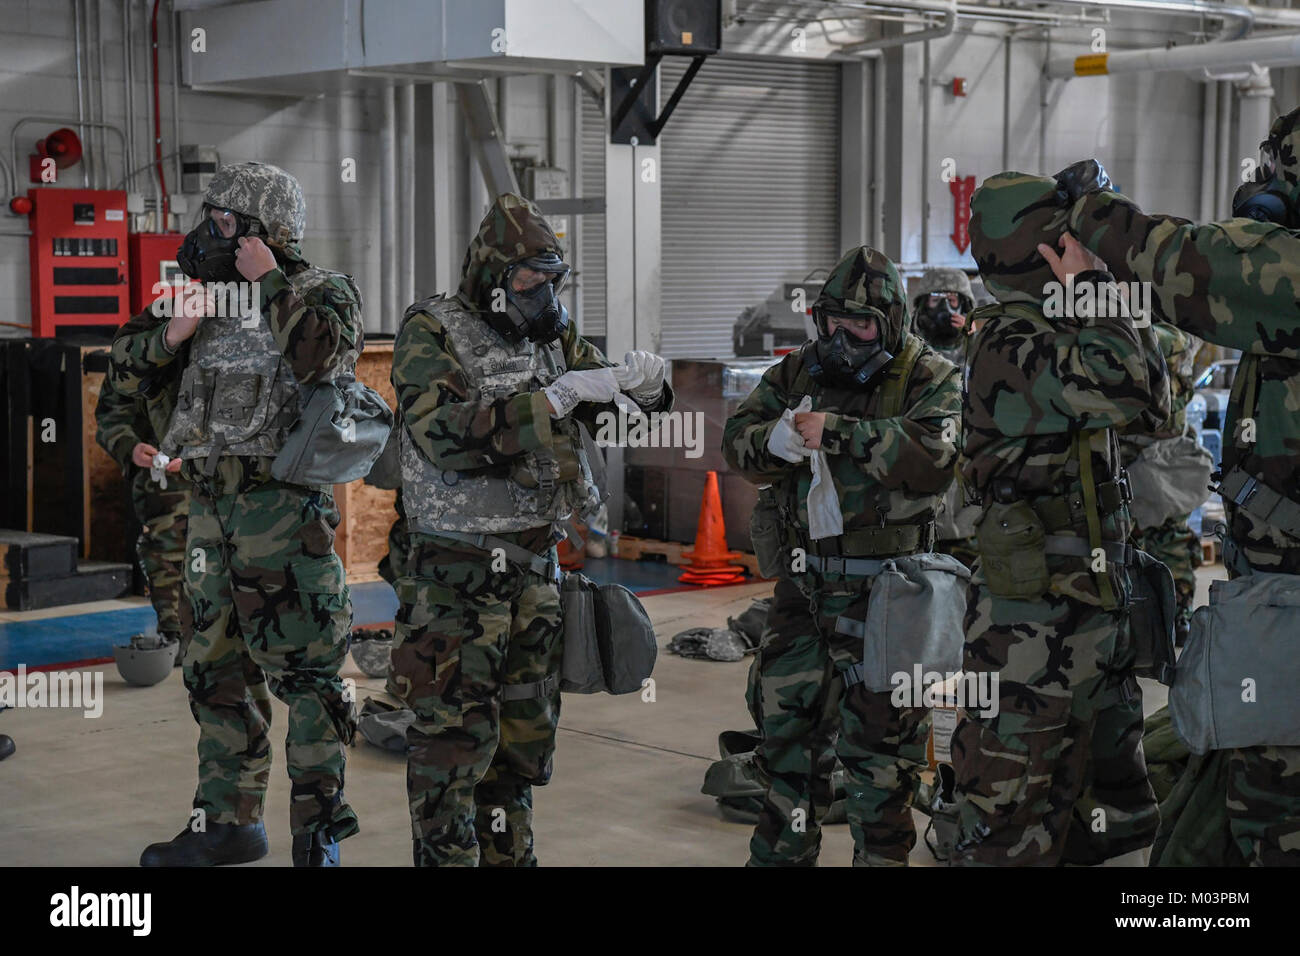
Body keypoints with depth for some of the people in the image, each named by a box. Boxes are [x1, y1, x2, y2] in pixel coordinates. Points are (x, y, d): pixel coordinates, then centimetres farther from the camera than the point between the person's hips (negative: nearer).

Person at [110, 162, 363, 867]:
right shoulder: (209, 295, 14)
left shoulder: (324, 292, -3)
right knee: (217, 669, 14)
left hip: (282, 505, -7)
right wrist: (173, 332, -3)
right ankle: (227, 822, 26)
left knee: (304, 669, -7)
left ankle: (318, 832, -1)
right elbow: (128, 370, 16)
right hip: (210, 506, 7)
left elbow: (322, 352, -26)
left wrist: (269, 281, -15)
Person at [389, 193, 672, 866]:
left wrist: (644, 383, -10)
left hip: (534, 567, 7)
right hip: (456, 573, -7)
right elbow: (447, 435, -23)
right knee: (454, 734, -4)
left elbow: (618, 406, 15)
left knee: (524, 728, 14)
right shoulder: (432, 332, -9)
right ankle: (445, 856, 5)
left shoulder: (551, 336, 10)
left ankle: (508, 853, 26)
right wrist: (557, 396, -26)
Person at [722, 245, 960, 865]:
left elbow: (933, 455, -22)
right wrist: (773, 441, -17)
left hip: (885, 592, -5)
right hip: (803, 583, 6)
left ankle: (880, 854, 12)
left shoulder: (931, 378, -5)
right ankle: (779, 854, 30)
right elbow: (737, 441, 7)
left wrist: (836, 433, -26)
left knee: (878, 744, -1)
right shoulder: (799, 371, 11)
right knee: (785, 724, 15)